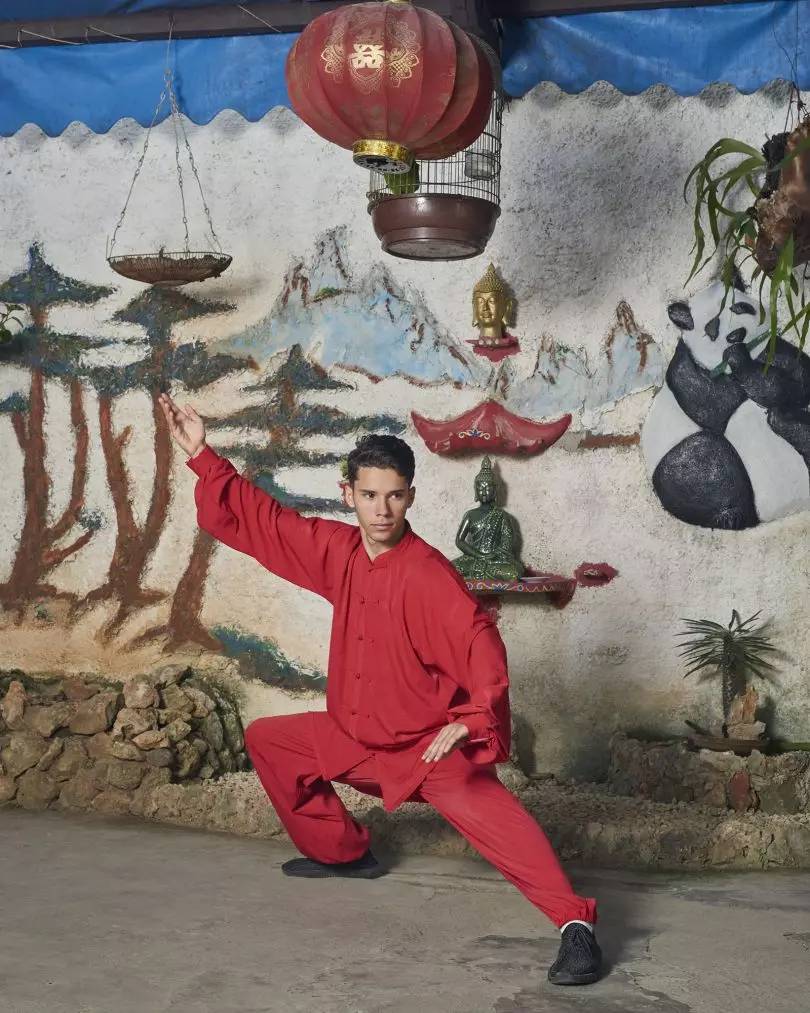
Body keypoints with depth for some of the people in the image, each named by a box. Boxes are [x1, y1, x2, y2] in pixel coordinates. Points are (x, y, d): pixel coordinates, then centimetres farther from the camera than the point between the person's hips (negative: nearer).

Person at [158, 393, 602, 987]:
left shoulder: (427, 574, -23)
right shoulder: (340, 550, -4)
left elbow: (479, 644, -32)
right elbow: (261, 521, 5)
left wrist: (470, 720, -47)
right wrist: (203, 456, 3)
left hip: (428, 747, -8)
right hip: (355, 738, 8)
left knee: (485, 808, -32)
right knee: (267, 740, 17)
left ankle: (575, 924, -34)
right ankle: (342, 851, 31)